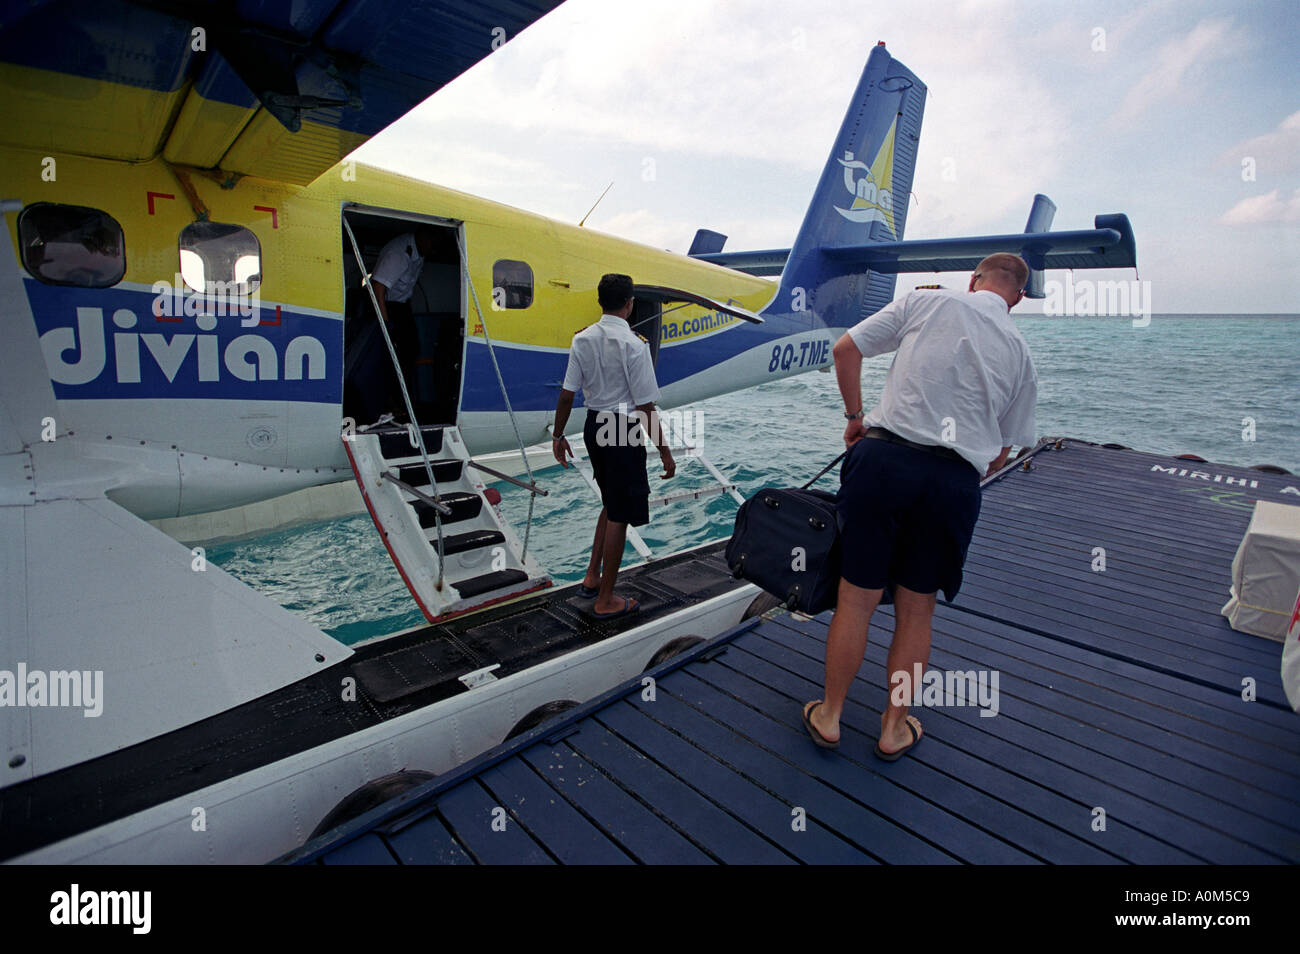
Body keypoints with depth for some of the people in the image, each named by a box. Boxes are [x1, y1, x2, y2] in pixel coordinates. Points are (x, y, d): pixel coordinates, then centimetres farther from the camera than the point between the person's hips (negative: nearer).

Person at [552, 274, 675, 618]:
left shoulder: (582, 339, 3)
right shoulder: (634, 344, -15)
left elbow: (567, 394, 4)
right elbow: (645, 407, -16)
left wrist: (558, 436, 15)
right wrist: (664, 452, -9)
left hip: (593, 426, 7)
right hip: (623, 432, -7)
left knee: (611, 505, 24)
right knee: (619, 516, 4)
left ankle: (592, 578, 32)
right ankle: (605, 600, 15)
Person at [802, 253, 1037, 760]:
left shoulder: (925, 302, 9)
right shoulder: (1020, 352, 16)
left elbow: (845, 348, 3)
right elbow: (1001, 452, 16)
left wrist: (855, 418, 13)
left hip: (885, 457, -2)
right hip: (956, 479, 2)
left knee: (857, 599, 7)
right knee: (916, 609, 15)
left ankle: (828, 716, 24)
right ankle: (895, 727, 30)